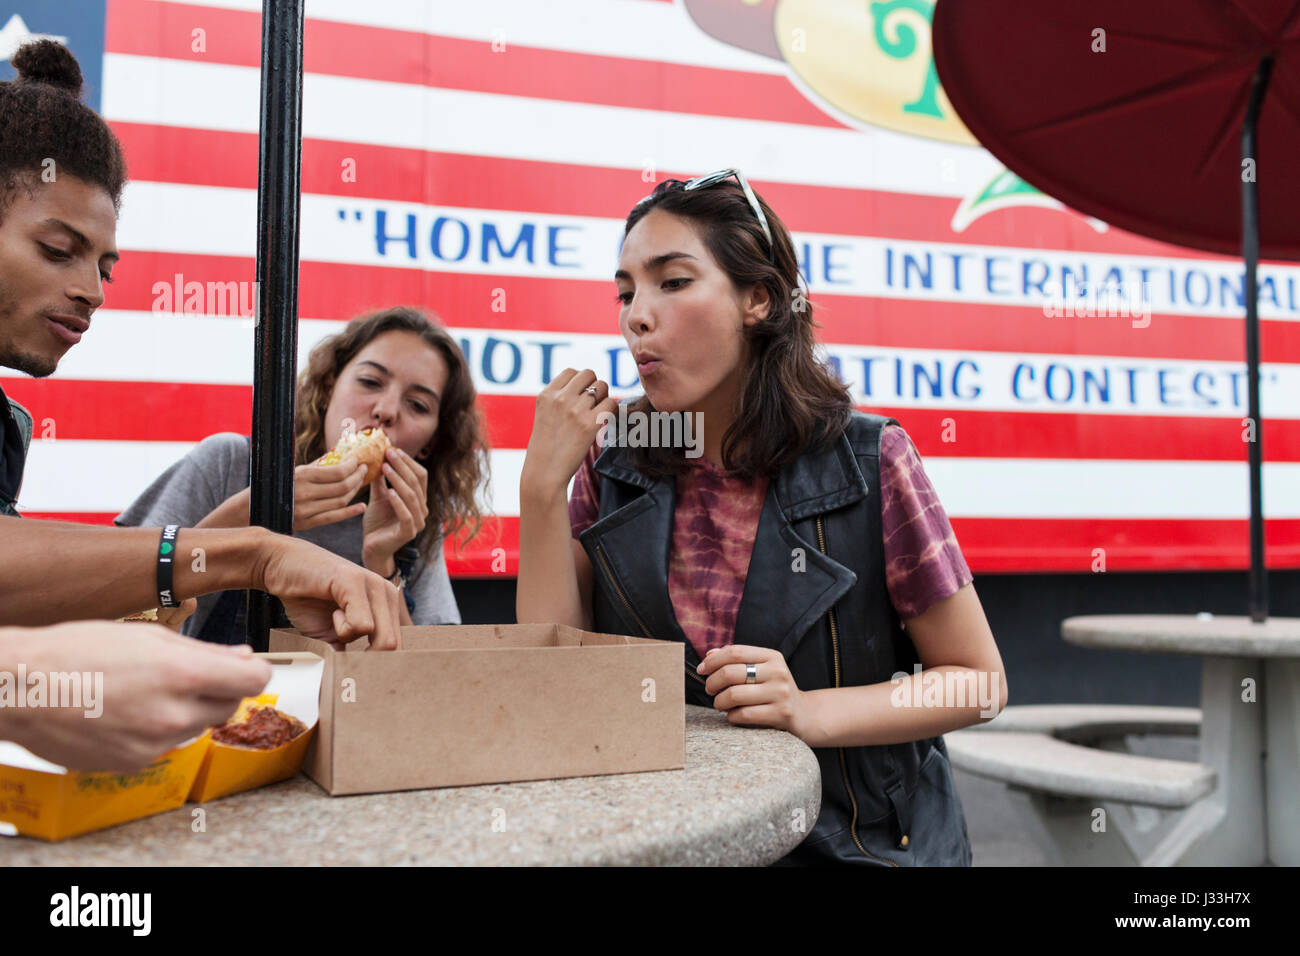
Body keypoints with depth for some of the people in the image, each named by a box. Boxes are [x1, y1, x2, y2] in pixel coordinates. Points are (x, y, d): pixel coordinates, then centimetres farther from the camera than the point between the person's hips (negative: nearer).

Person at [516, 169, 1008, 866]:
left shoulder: (867, 461, -8)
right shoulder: (611, 463, 2)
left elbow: (980, 682, -2)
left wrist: (811, 712, -18)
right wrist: (543, 484, -11)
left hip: (857, 840, -1)